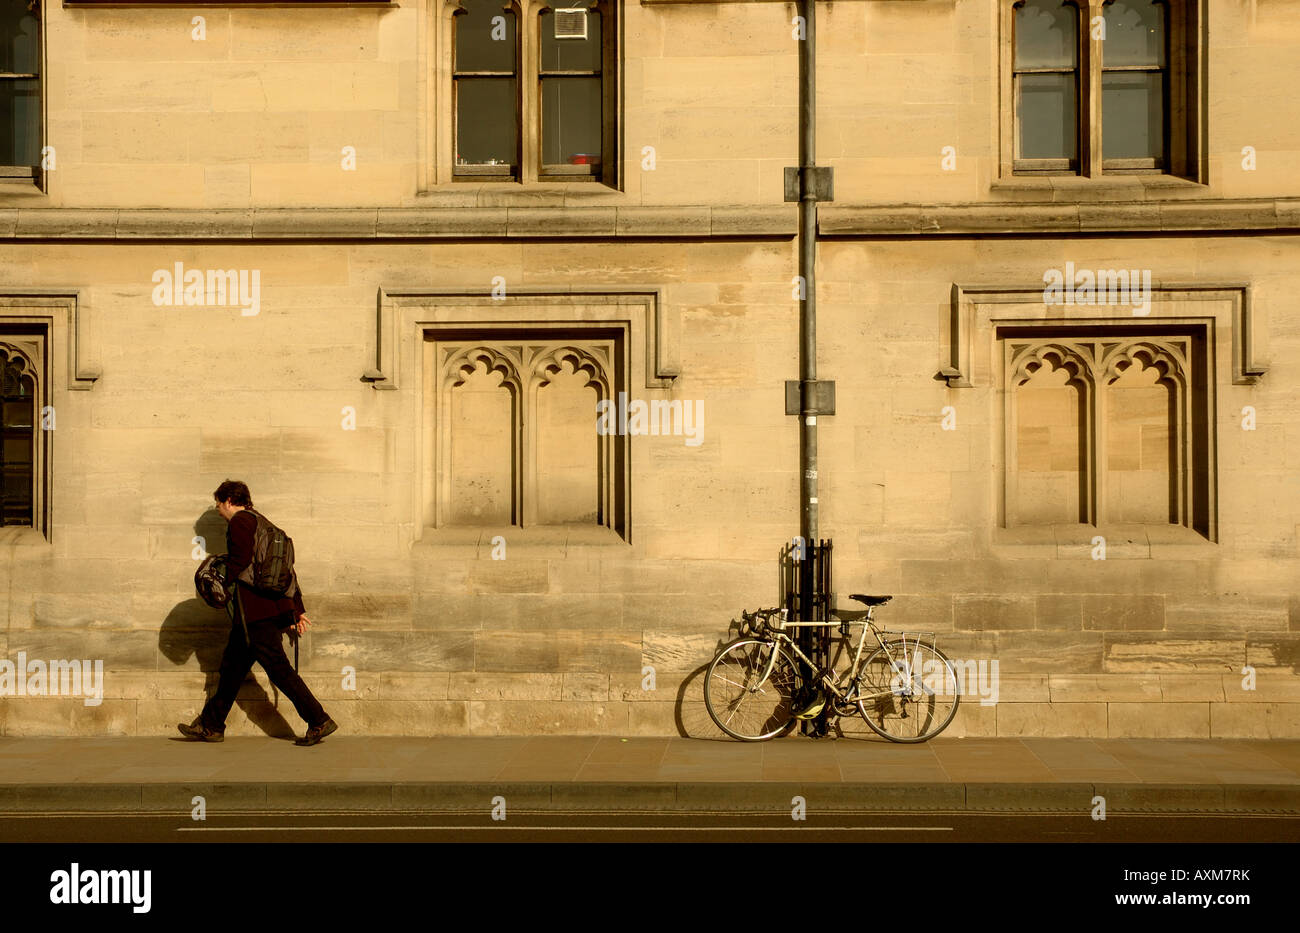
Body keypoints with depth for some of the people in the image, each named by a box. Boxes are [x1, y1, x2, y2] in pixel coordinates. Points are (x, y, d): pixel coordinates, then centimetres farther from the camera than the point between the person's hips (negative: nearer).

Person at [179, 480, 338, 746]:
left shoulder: (239, 522, -4)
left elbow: (241, 560, -19)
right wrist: (298, 610, 22)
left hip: (256, 609, -10)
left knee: (278, 668, -9)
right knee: (232, 666, 15)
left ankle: (320, 722, -10)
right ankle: (210, 726, 23)